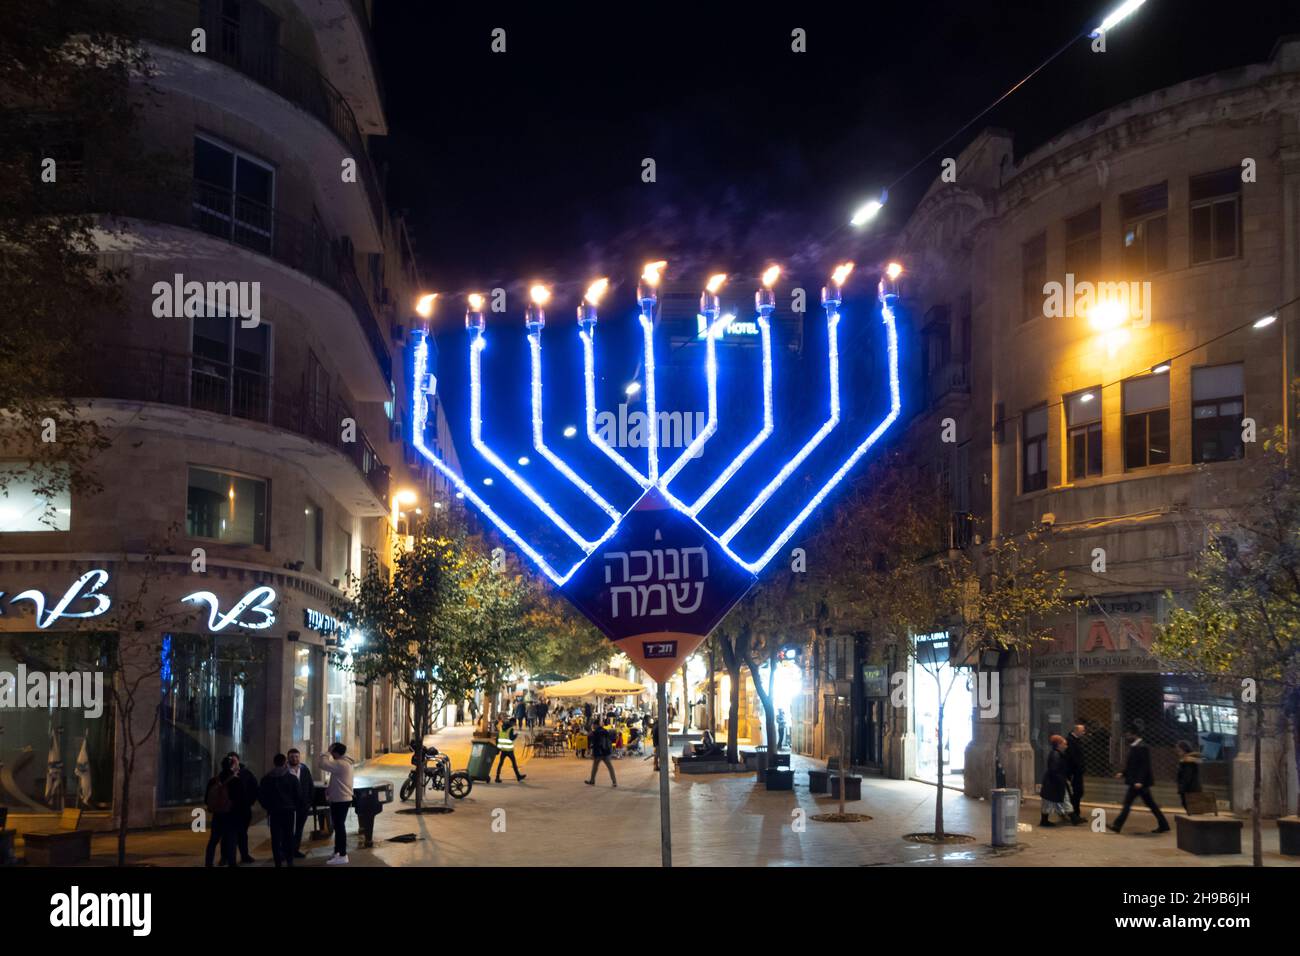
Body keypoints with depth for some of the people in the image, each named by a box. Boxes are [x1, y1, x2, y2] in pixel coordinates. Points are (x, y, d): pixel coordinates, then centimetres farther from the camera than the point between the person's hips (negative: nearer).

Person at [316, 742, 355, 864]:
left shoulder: (340, 764, -21)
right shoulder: (344, 762, 13)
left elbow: (321, 763, -28)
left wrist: (328, 753, -15)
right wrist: (329, 788, 9)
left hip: (340, 800, -10)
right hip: (341, 799, 10)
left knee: (339, 826, -5)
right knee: (338, 826, 17)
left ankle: (342, 855, -2)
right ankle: (338, 852, 26)